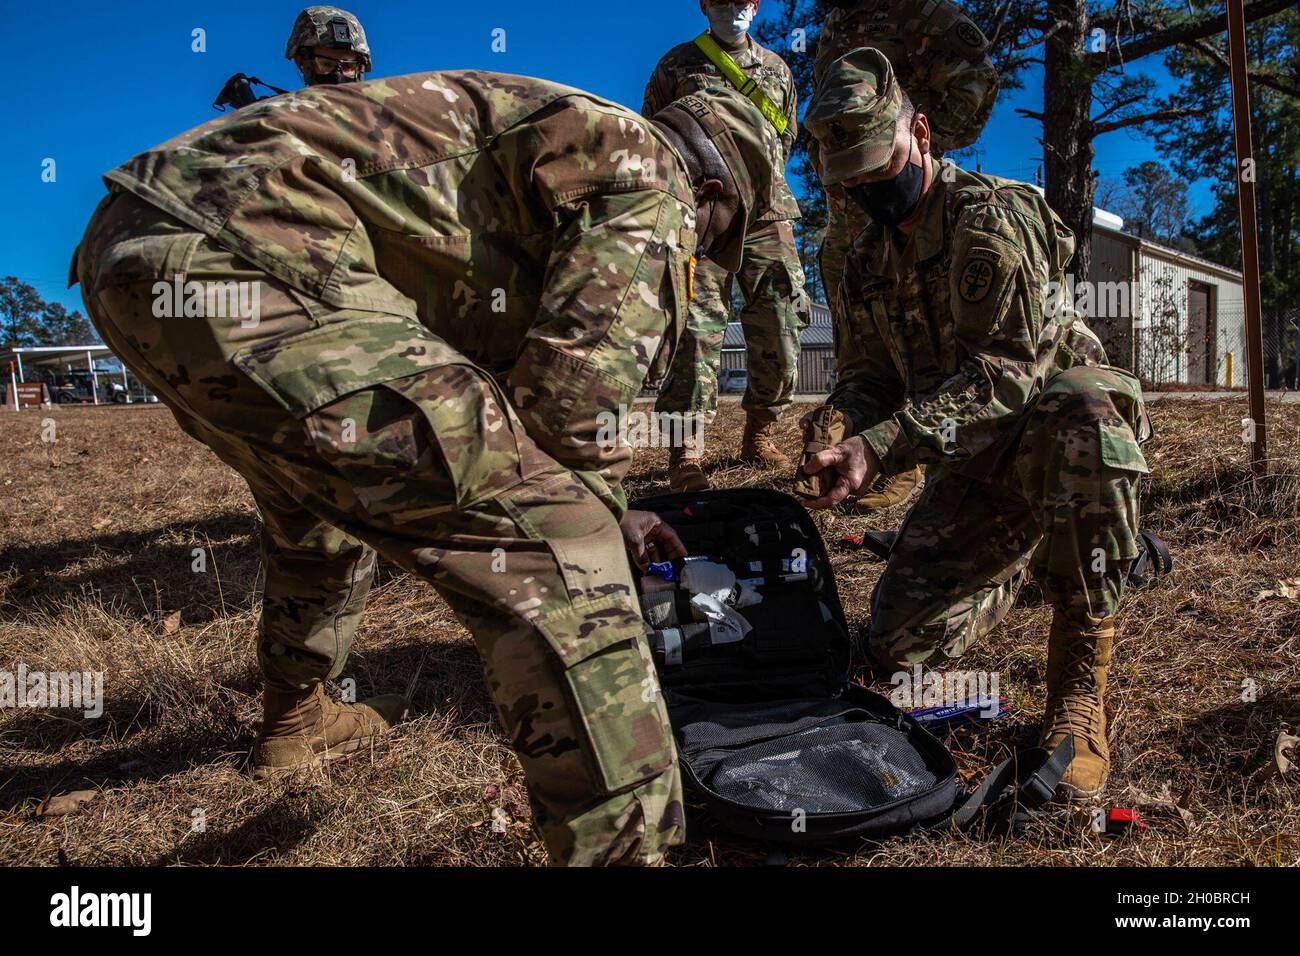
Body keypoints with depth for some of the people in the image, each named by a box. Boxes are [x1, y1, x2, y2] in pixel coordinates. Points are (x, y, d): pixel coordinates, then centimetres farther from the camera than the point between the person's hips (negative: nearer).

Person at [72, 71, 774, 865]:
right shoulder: (648, 173, 4)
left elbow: (495, 386, 36)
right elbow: (573, 394, -10)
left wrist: (607, 513, 40)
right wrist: (591, 511, 12)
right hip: (235, 259, -11)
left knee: (324, 490, 34)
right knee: (546, 537, -11)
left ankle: (298, 719, 52)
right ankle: (620, 846, -4)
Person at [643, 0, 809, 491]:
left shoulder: (777, 69, 20)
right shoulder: (677, 65, 11)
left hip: (766, 216, 4)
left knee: (780, 331, 1)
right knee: (698, 331, -13)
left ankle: (759, 436, 17)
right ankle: (686, 455, -13)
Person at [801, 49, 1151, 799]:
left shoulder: (989, 216, -15)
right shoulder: (868, 260, 8)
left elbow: (1005, 369, -25)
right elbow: (862, 379, 10)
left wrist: (883, 446, -34)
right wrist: (854, 443, -14)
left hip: (1055, 428, -6)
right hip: (974, 465, 6)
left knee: (1079, 412, -44)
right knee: (898, 644, -2)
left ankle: (1082, 688, -31)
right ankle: (1022, 564, 29)